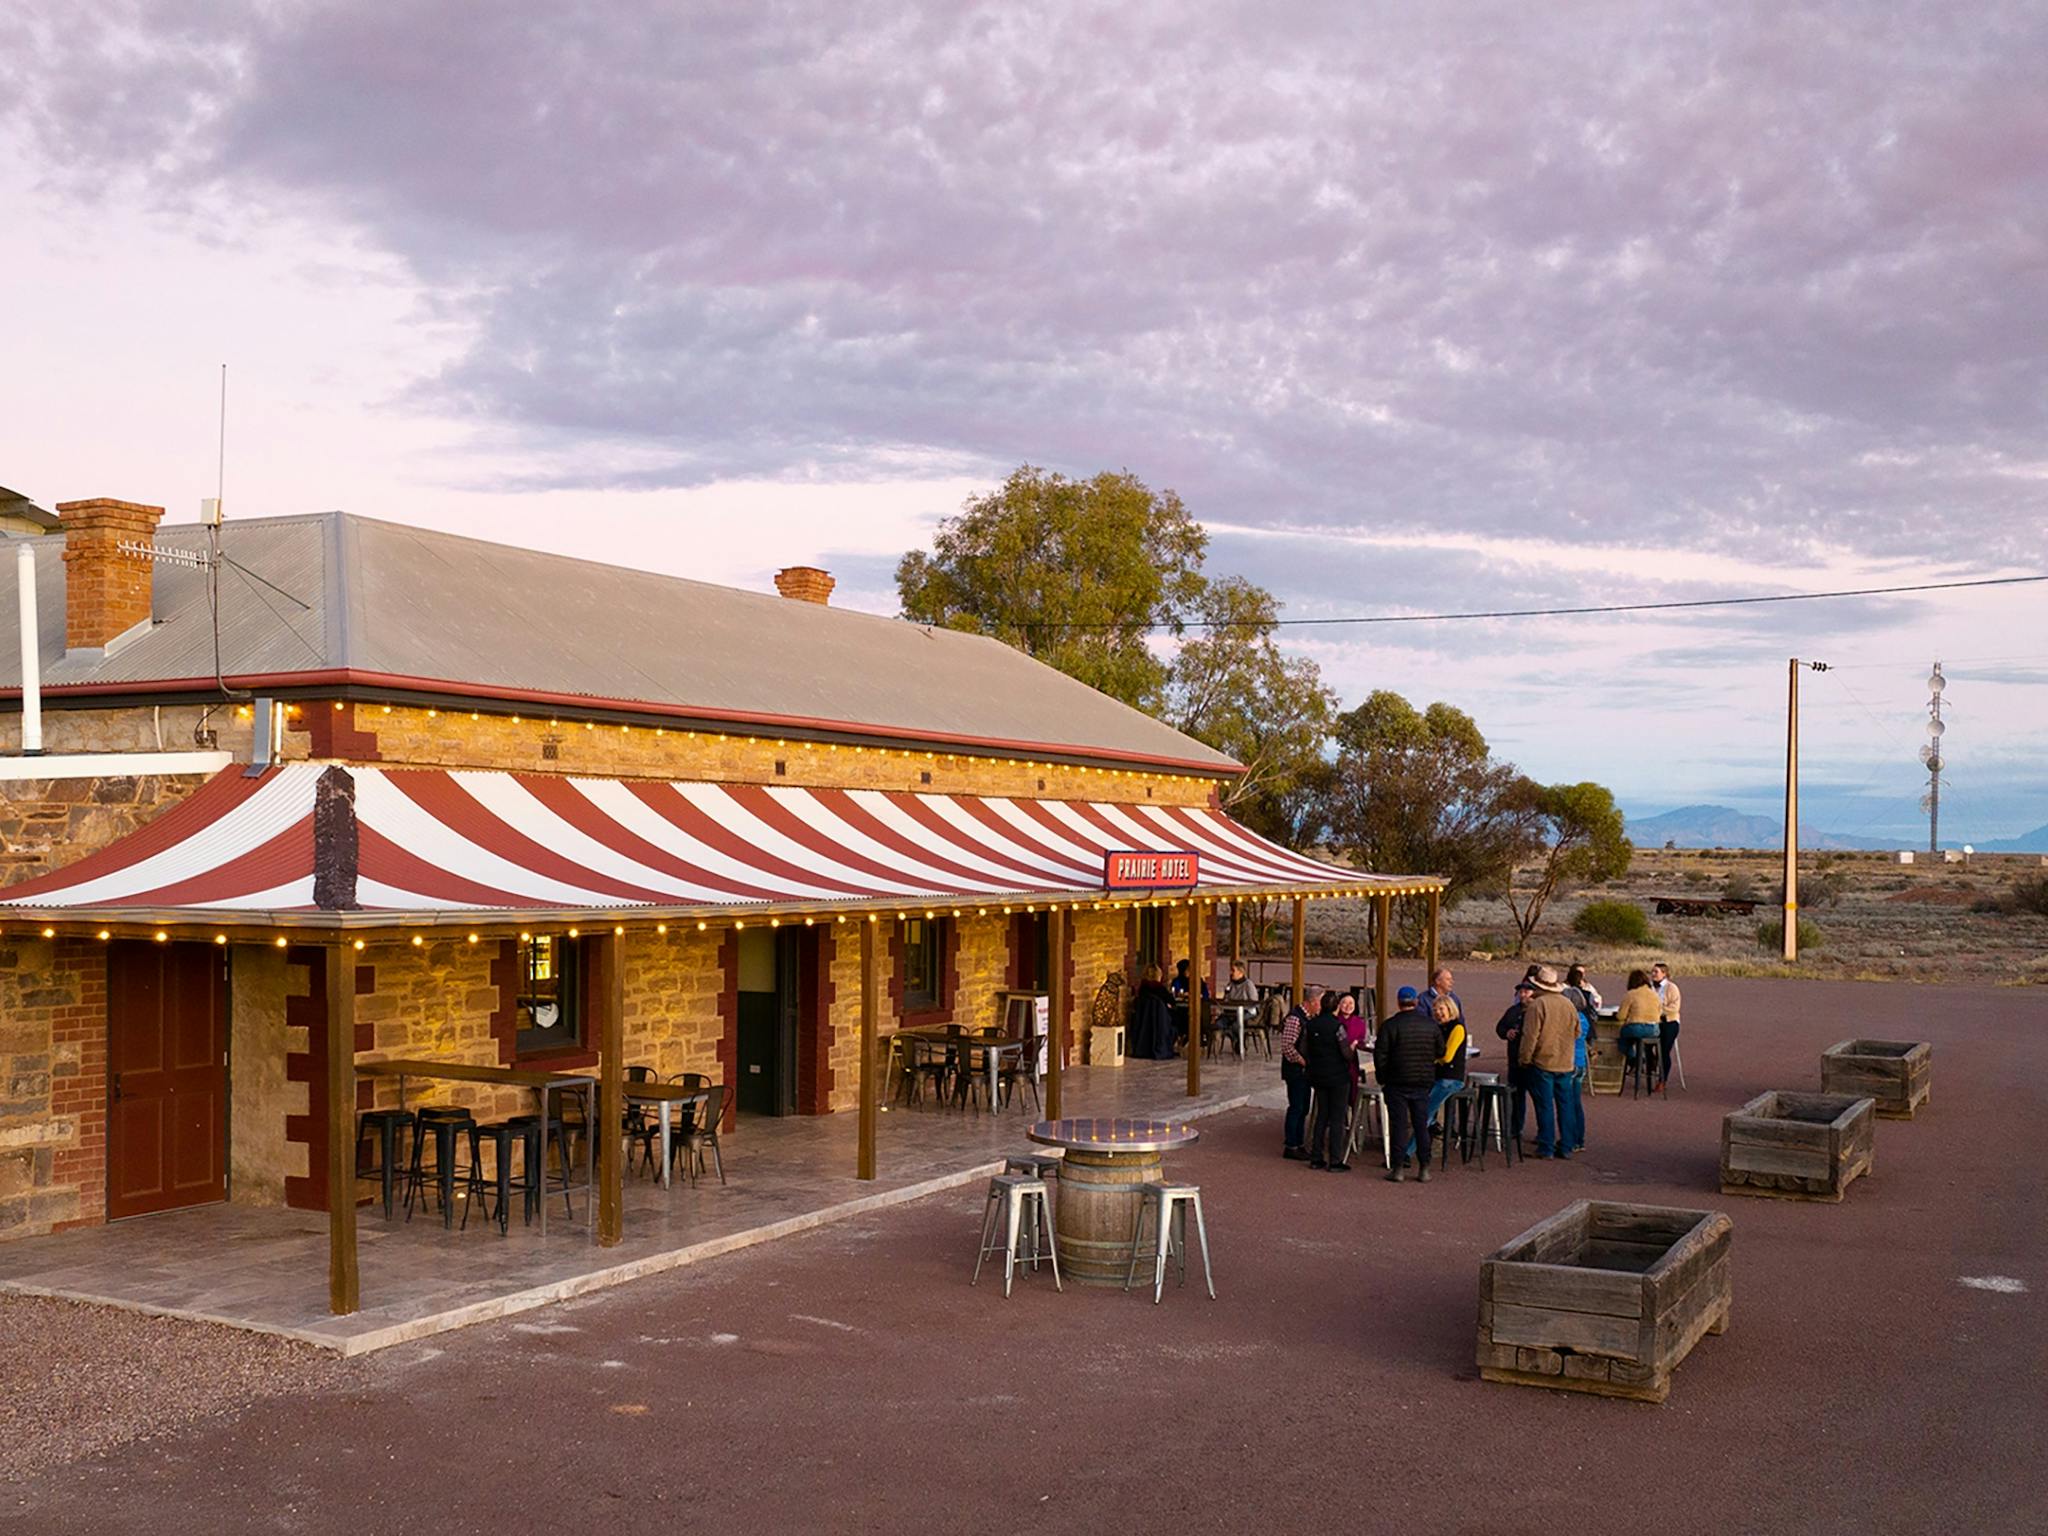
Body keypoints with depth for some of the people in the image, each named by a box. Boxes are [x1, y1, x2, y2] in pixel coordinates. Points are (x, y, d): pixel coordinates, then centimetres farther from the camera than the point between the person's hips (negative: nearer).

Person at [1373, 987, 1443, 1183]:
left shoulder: (1390, 1026, -10)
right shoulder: (1431, 1025, 1)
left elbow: (1380, 1056, -8)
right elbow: (1440, 1052, 9)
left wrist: (1383, 1079, 4)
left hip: (1397, 1083, -3)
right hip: (1423, 1083, 3)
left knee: (1398, 1125, 2)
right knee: (1421, 1126, 9)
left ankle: (1397, 1169, 2)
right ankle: (1424, 1169, 10)